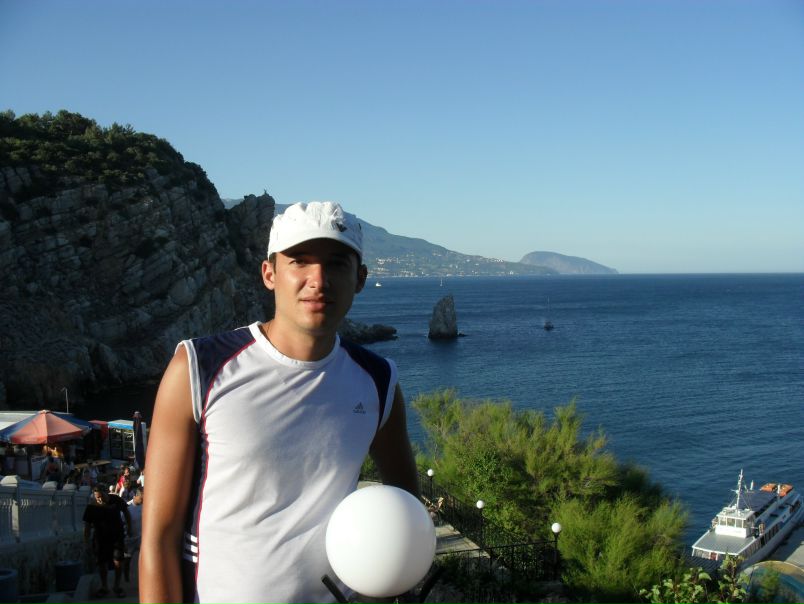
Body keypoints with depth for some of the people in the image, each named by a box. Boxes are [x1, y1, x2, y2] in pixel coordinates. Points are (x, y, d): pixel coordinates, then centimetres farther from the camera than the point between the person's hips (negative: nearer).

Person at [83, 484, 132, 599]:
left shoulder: (116, 500, -10)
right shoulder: (91, 506, -12)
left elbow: (126, 512, 6)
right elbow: (87, 525, -4)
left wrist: (129, 528, 8)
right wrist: (86, 542, -4)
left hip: (117, 536, -1)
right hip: (100, 537, 1)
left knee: (118, 562, -8)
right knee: (102, 563, 5)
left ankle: (117, 586, 10)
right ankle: (104, 587, 23)